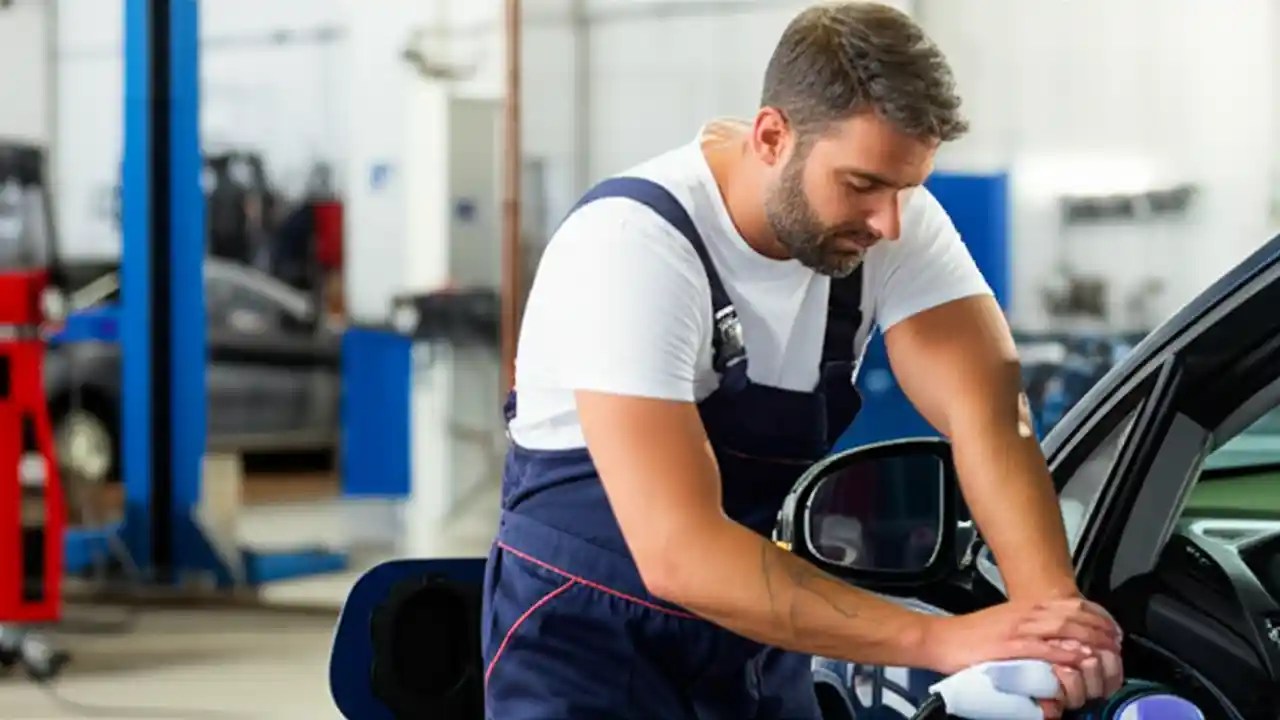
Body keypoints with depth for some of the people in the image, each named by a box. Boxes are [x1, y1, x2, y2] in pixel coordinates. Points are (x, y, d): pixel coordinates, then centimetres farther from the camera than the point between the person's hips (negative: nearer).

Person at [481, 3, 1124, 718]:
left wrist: (1051, 607, -40)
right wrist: (939, 639, -38)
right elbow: (678, 552, -34)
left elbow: (987, 413, -22)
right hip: (589, 636, -5)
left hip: (753, 634, 5)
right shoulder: (632, 244, -27)